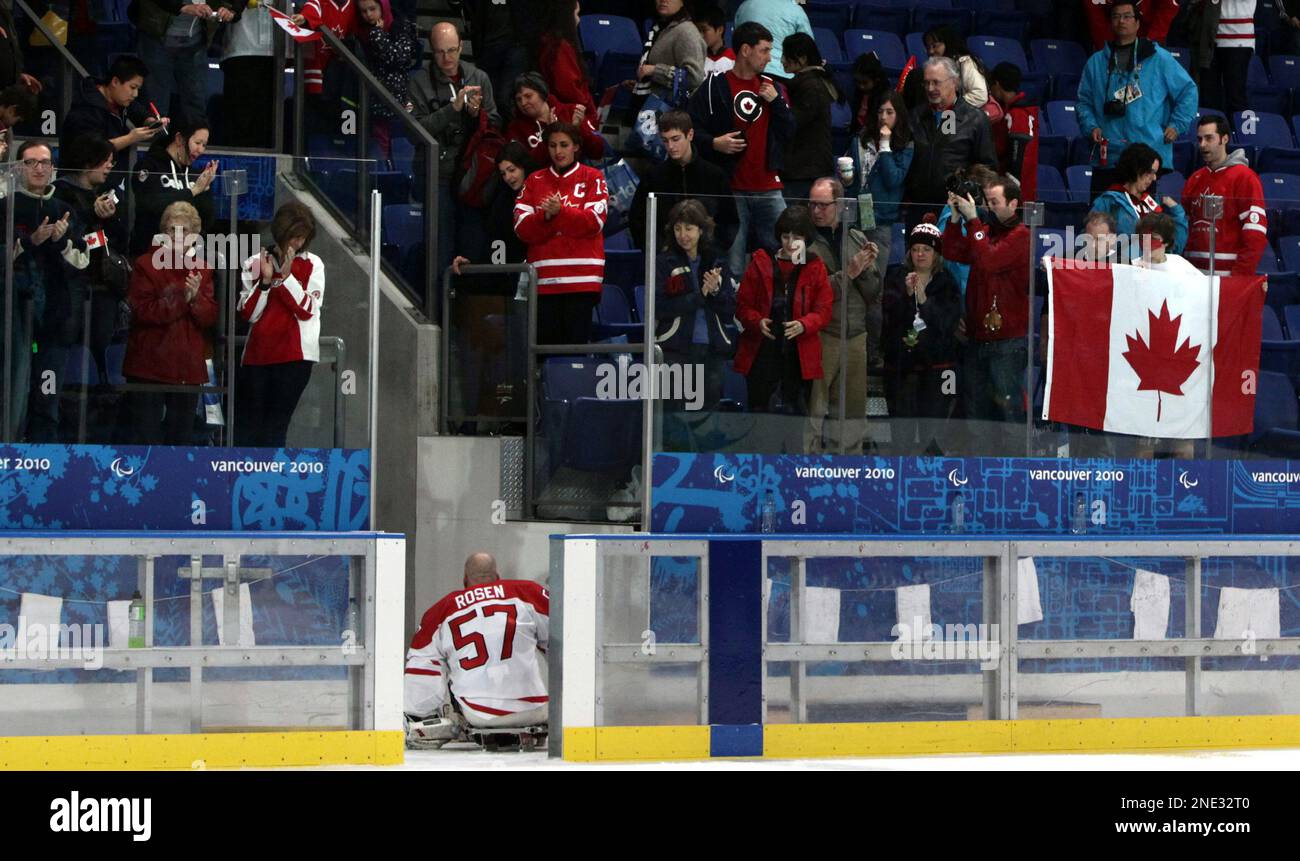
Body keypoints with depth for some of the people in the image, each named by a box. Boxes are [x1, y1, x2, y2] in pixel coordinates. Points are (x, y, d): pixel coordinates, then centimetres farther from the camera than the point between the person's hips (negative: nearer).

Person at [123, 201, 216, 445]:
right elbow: (143, 310, -12)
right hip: (150, 366, -4)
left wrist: (196, 298, -18)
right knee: (147, 433, -3)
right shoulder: (146, 265, 0)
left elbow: (211, 317, 2)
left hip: (189, 367, 4)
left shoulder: (203, 270, 10)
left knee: (181, 434, 9)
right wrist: (182, 299, -18)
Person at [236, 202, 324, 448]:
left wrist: (286, 276, -13)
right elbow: (247, 314, 2)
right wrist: (265, 281, -11)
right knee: (249, 423, 0)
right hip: (257, 354, 2)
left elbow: (307, 310, -6)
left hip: (294, 356, -2)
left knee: (276, 424, -4)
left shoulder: (312, 265, 4)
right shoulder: (255, 263, 8)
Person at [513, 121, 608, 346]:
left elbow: (594, 222, -5)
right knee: (544, 341, -3)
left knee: (577, 342, -8)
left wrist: (560, 212, -16)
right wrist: (545, 216, -14)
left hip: (581, 277, -2)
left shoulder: (592, 178, 8)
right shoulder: (535, 182, 15)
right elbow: (522, 228, 5)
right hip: (544, 276, 3)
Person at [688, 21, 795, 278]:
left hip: (769, 189, 4)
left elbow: (790, 132, 10)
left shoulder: (772, 88, 14)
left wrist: (776, 102, -2)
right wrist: (714, 143, -20)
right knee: (733, 265, -2)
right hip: (730, 188, -4)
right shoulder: (714, 86, -1)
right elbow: (692, 129, -3)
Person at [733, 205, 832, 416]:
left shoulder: (815, 268, 5)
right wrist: (757, 322, -16)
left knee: (795, 414, 2)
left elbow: (824, 311, 2)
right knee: (759, 410, 0)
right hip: (762, 356, 0)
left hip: (799, 357, 0)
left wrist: (803, 325, -19)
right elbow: (743, 305, 6)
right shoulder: (761, 264, 4)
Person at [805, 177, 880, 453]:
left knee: (853, 419, 9)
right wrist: (848, 274, -16)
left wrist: (866, 269, -8)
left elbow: (873, 293, 11)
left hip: (855, 340, 5)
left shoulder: (856, 240, 12)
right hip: (818, 337, -5)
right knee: (811, 413, -7)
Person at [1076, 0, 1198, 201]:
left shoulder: (1158, 59, 4)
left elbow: (1188, 90, 9)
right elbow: (1084, 101, 17)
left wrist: (1177, 125, 2)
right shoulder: (1097, 62, 13)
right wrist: (1091, 127, 0)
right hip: (1106, 158, 3)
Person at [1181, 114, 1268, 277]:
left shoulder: (1244, 177, -4)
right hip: (1194, 274, 6)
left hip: (1227, 275, -6)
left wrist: (1241, 274, -17)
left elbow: (1255, 235, -11)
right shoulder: (1195, 180, 17)